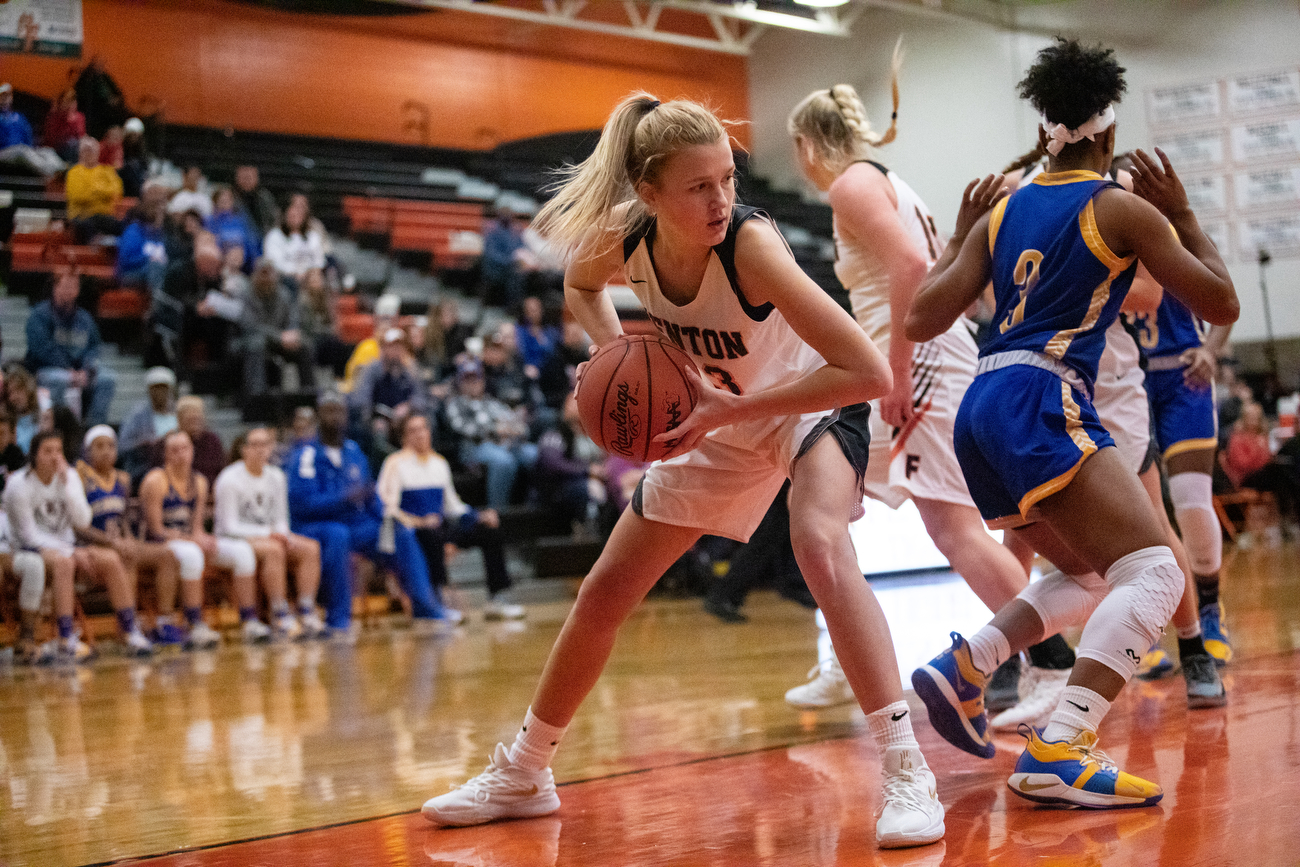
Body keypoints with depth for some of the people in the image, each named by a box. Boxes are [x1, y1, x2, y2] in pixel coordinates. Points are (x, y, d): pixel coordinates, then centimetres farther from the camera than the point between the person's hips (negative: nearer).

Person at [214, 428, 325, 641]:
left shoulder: (276, 477, 9)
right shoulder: (229, 479, -11)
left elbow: (281, 520, 13)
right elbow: (230, 527, -14)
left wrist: (284, 535, -11)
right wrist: (268, 533, -21)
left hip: (270, 537, 7)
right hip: (232, 542, -7)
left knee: (310, 548, -19)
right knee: (273, 550, -36)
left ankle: (307, 613, -26)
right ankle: (281, 617, -35)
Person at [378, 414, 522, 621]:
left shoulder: (439, 462, 19)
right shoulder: (395, 463, -2)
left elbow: (452, 504, 22)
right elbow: (388, 509, -12)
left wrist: (479, 516, 3)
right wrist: (419, 522, -28)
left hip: (441, 526, 7)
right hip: (411, 531, -7)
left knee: (490, 529, -10)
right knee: (433, 534, -40)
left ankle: (497, 599, -11)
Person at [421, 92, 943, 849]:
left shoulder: (750, 243, -37)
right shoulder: (624, 237, -23)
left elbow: (869, 372, -40)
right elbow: (581, 284, 5)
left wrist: (732, 409, -39)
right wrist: (613, 346, -16)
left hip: (812, 404, -5)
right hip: (718, 418, 5)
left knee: (820, 544, -36)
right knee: (604, 593, 8)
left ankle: (907, 772, -30)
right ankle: (523, 774, 28)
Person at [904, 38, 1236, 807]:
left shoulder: (1003, 210, 17)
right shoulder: (1120, 208, 1)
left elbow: (922, 321, 12)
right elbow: (1221, 305, 5)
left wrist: (960, 236, 24)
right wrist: (1183, 214, 14)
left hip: (983, 409, 8)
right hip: (1039, 403, -8)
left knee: (1092, 578, 23)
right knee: (1154, 571, -16)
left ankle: (963, 668, 6)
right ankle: (1057, 754, -32)